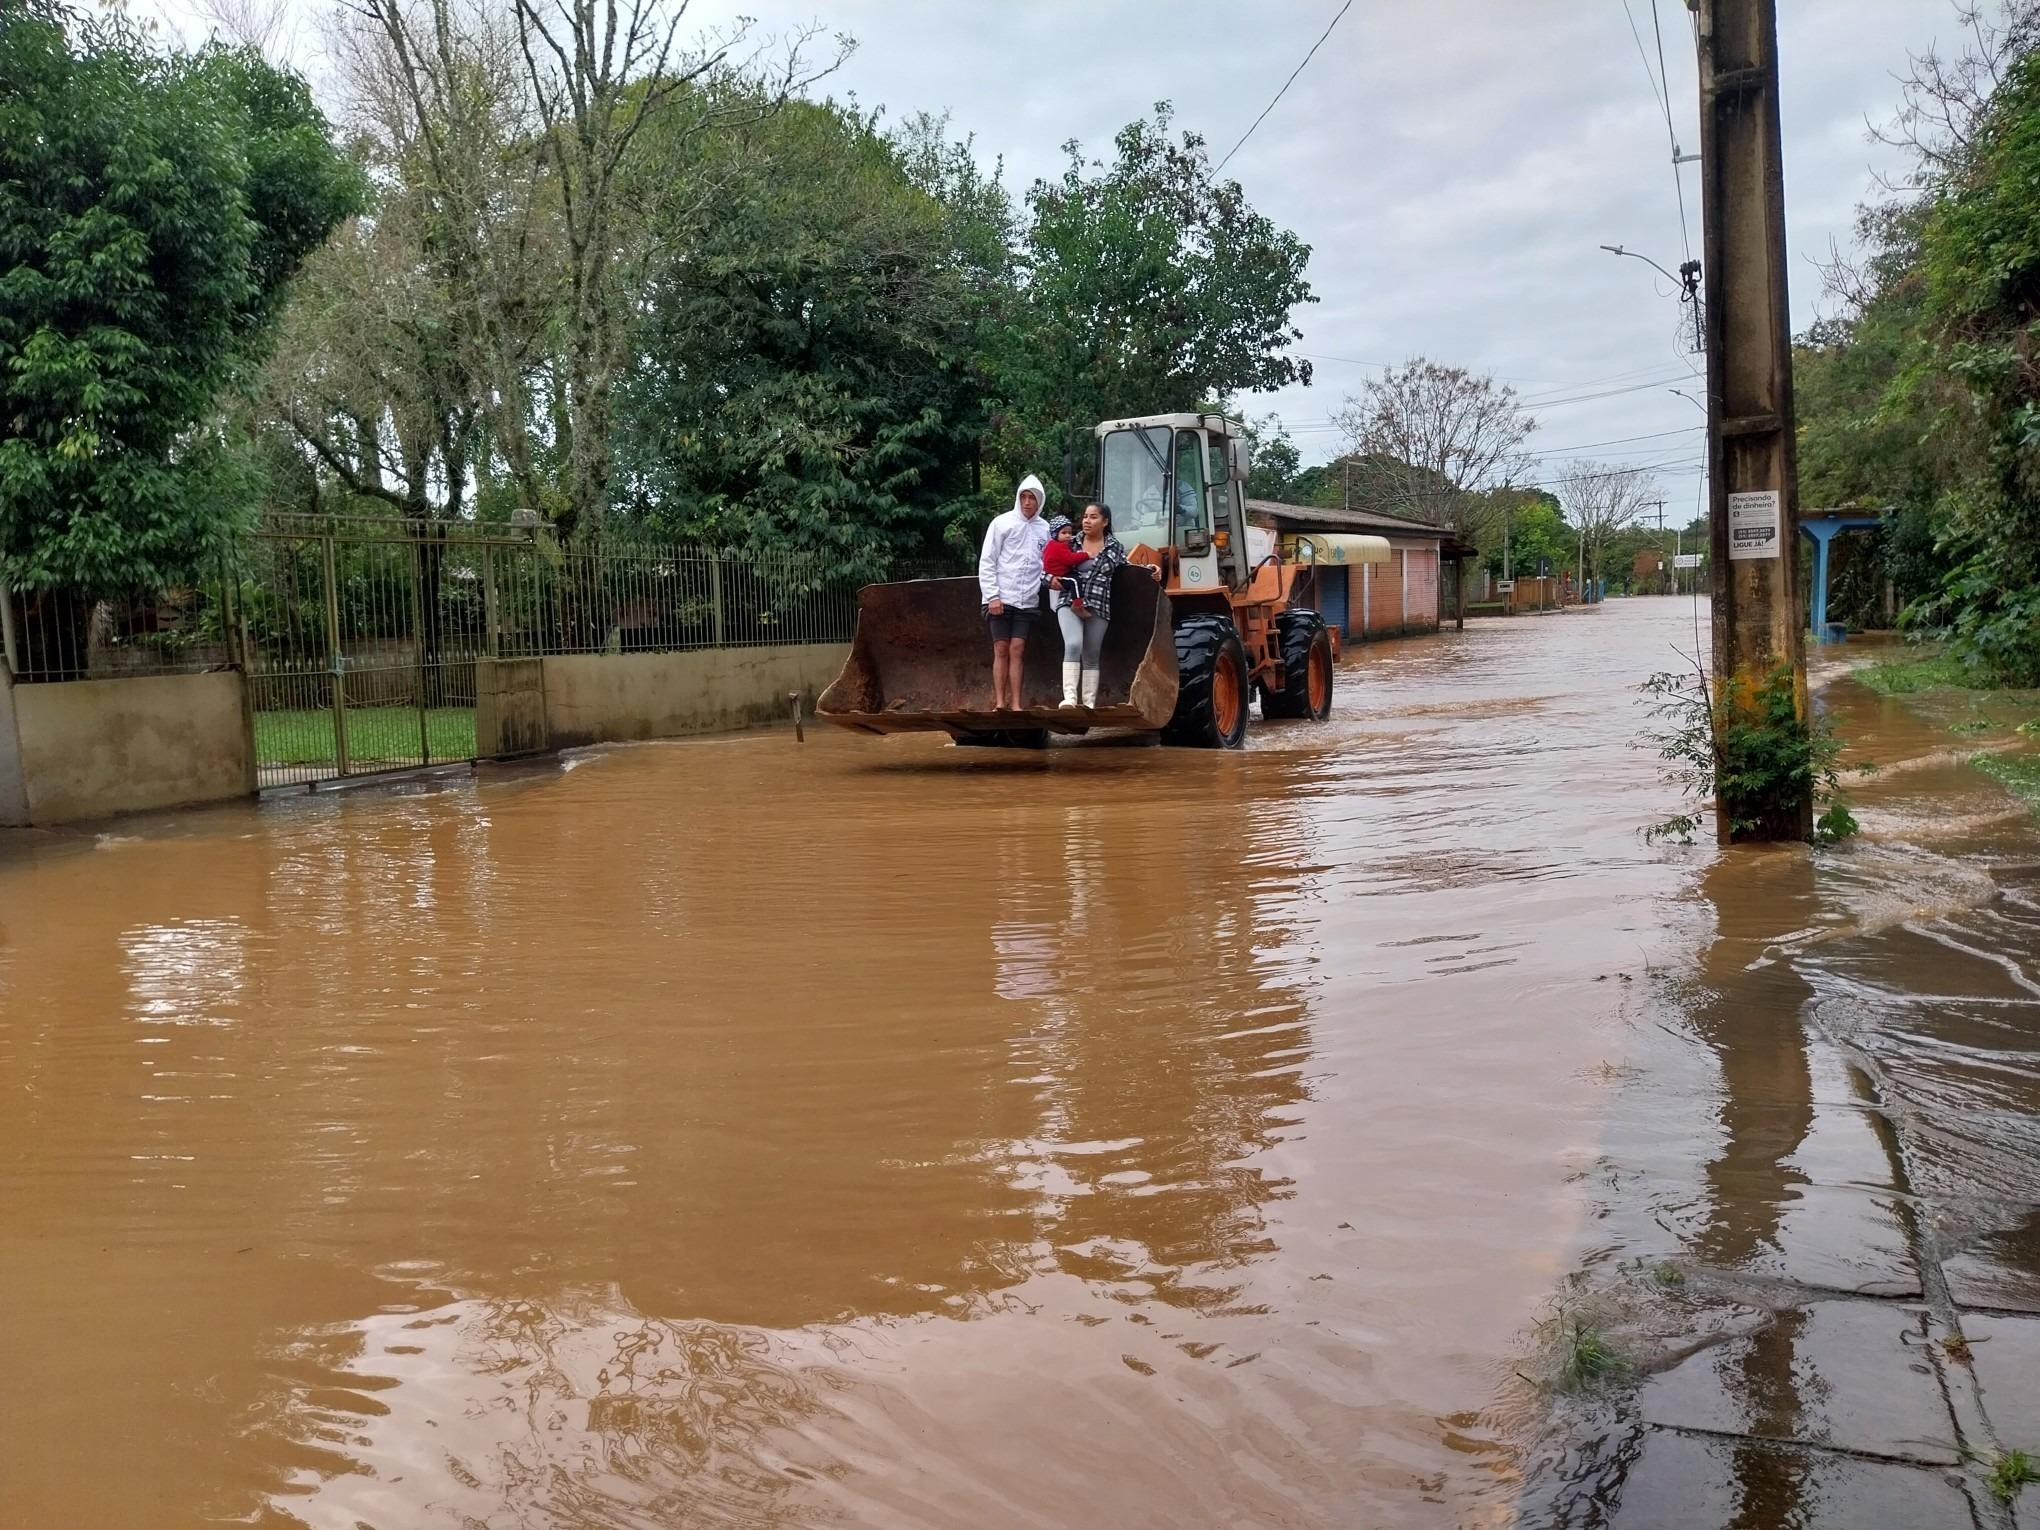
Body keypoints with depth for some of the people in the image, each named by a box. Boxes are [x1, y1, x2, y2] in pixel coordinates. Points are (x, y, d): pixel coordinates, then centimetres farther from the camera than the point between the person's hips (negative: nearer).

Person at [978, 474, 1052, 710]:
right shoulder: (1002, 522, 0)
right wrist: (992, 596, -10)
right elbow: (986, 562, -3)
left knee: (1016, 651, 1)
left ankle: (1015, 705, 2)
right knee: (1001, 651, -1)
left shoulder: (1044, 529, 9)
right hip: (1001, 600, -2)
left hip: (1027, 601, 2)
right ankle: (1000, 704, 3)